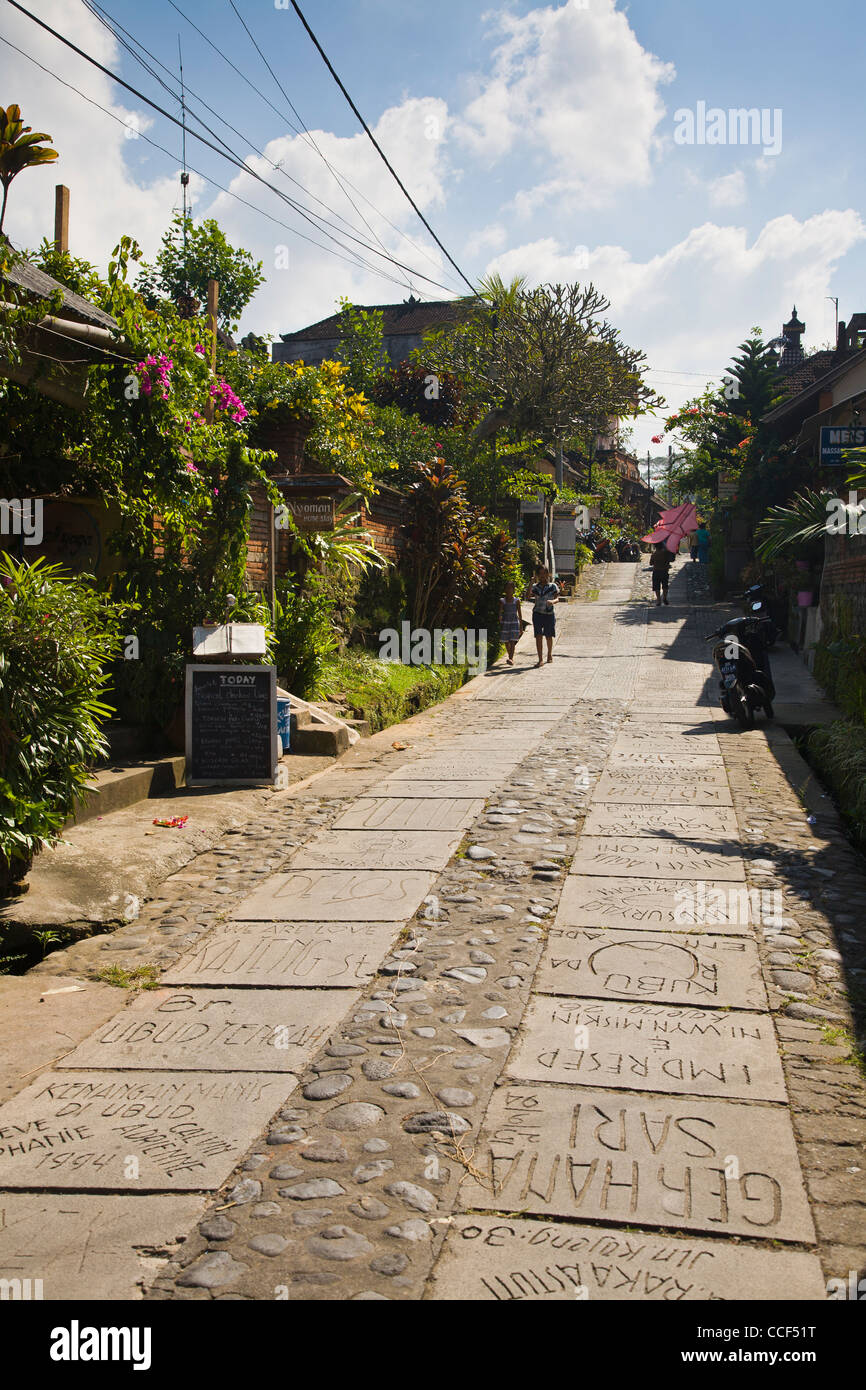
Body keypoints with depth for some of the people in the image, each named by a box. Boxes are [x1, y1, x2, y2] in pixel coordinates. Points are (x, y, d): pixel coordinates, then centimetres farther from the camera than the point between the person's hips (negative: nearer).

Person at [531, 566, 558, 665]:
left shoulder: (552, 586, 2)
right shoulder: (535, 587, 7)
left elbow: (557, 598, -3)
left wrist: (552, 601, -25)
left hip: (549, 614, 0)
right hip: (537, 614, 0)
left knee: (549, 636, 11)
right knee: (538, 636, -10)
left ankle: (549, 654, 36)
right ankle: (540, 660, -11)